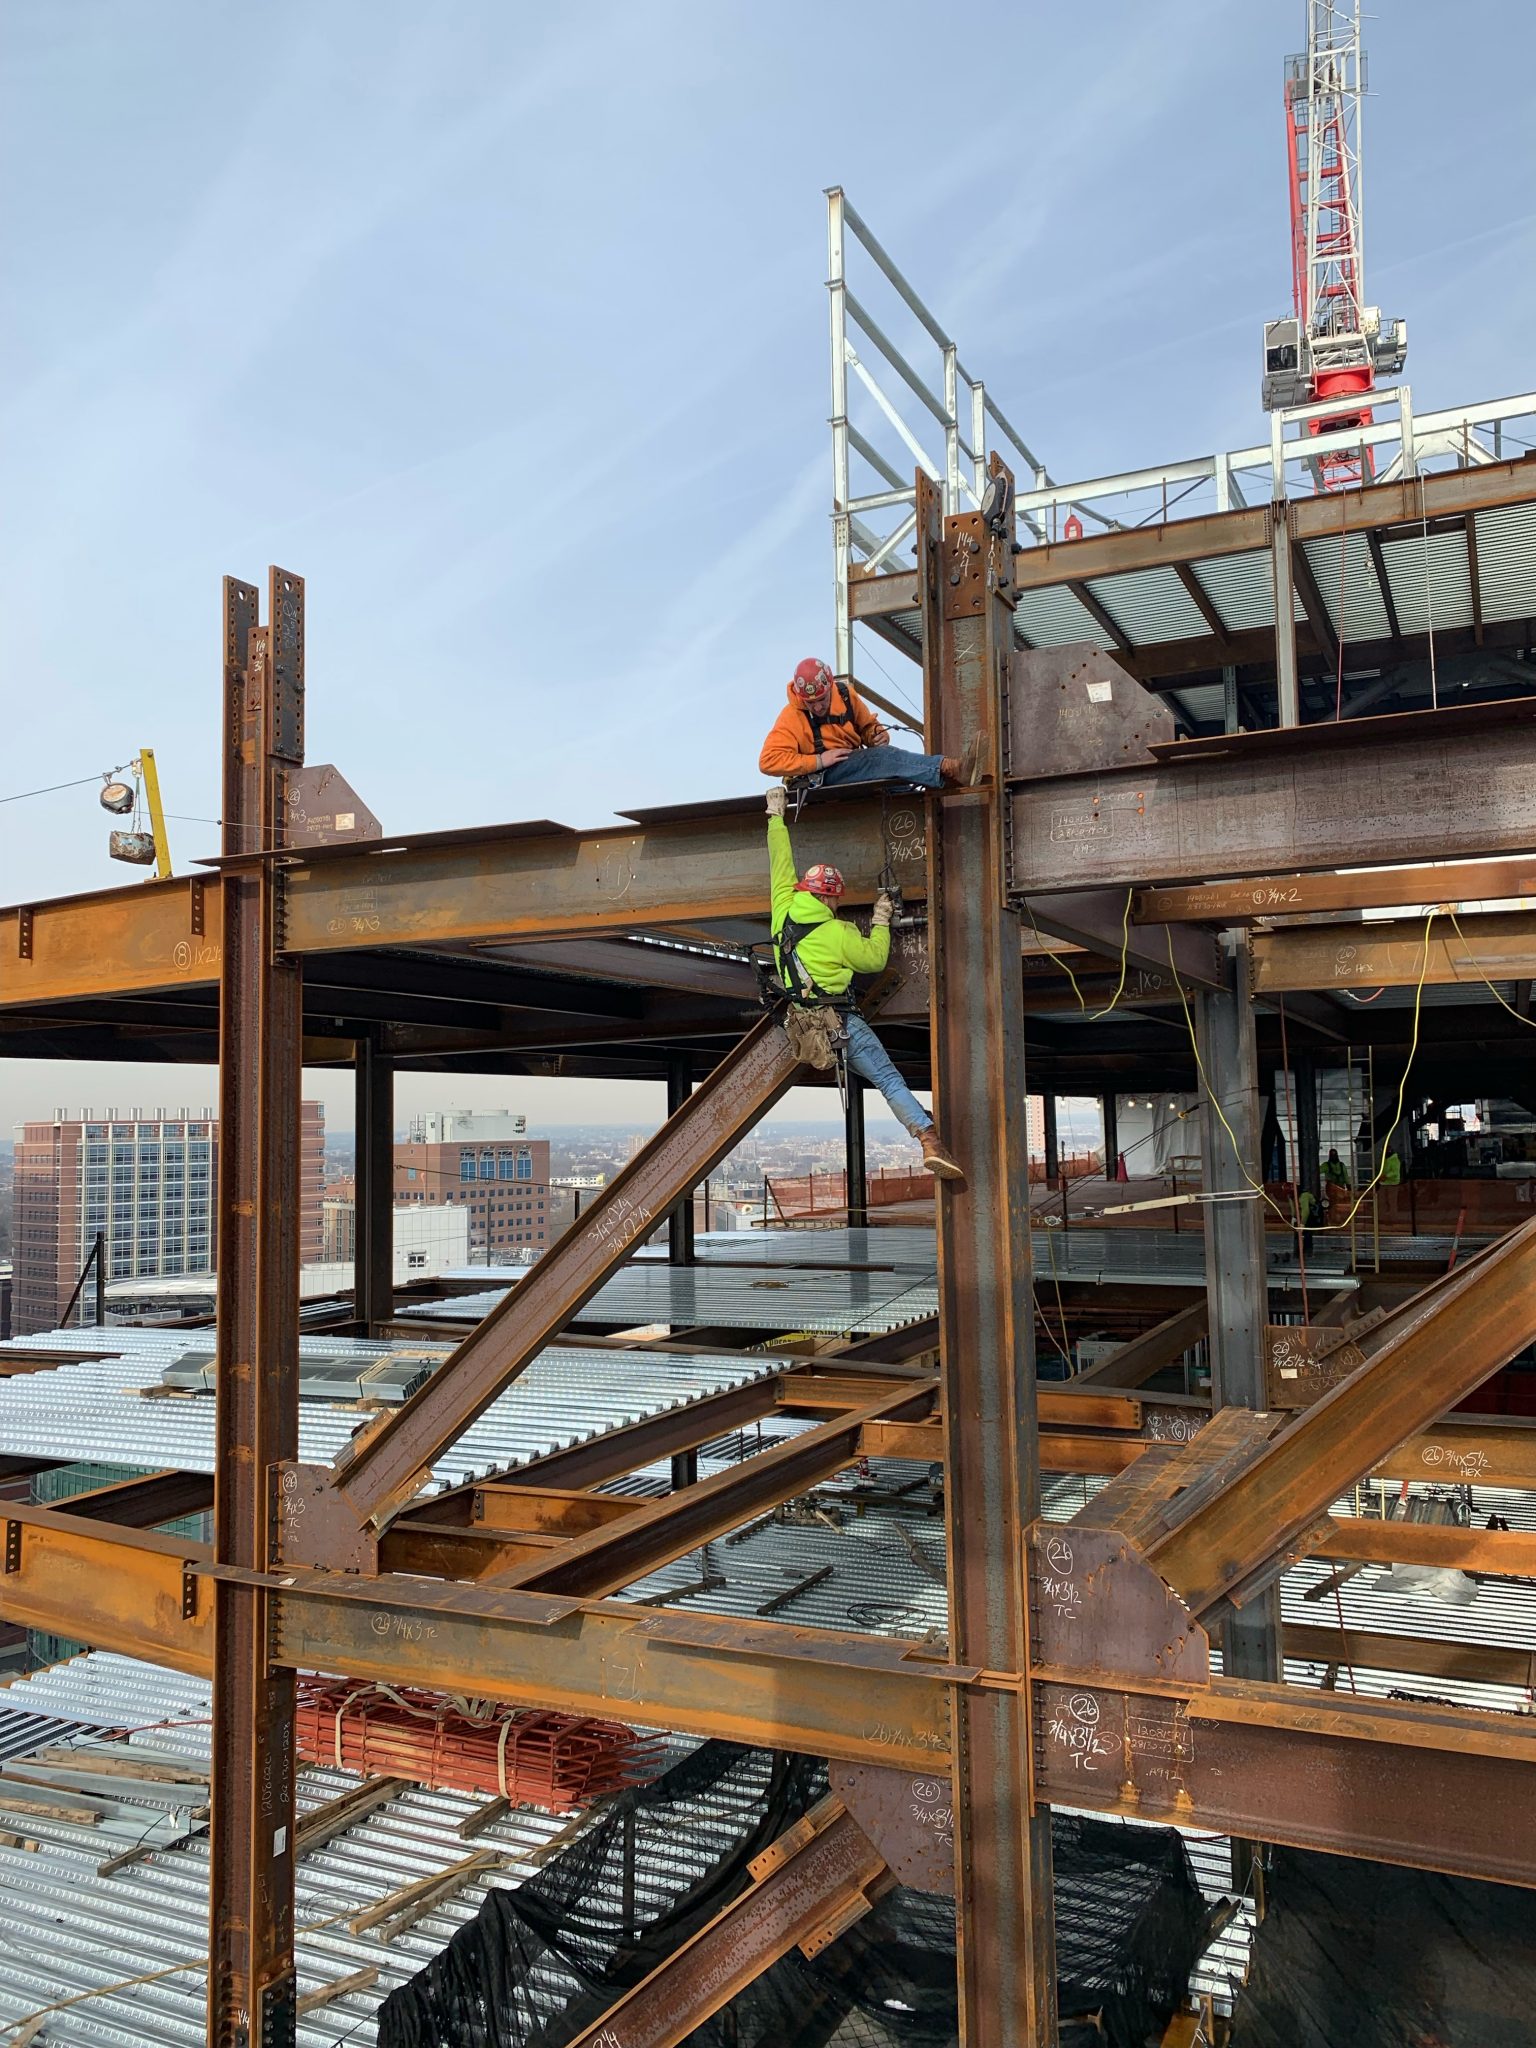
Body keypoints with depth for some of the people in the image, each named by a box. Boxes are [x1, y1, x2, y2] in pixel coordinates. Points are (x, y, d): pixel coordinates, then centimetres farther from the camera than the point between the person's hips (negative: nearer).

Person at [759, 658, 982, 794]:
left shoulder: (845, 694, 7)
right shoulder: (791, 718, -10)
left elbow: (867, 725, 22)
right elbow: (768, 761, -18)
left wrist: (878, 734, -5)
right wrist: (818, 760, -21)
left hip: (856, 766, 7)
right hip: (822, 777, -7)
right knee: (885, 757, -30)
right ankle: (954, 769, -43)